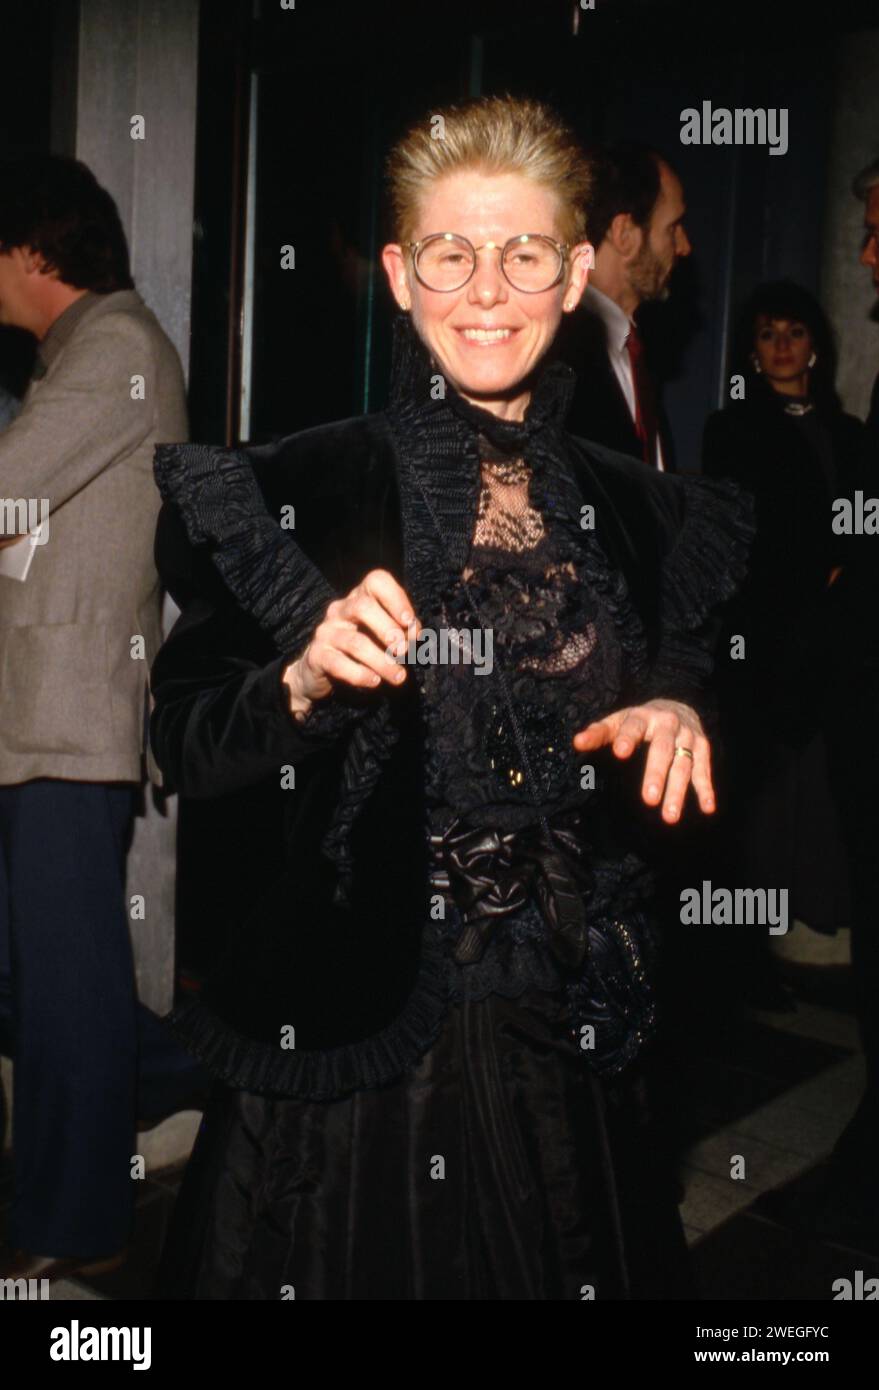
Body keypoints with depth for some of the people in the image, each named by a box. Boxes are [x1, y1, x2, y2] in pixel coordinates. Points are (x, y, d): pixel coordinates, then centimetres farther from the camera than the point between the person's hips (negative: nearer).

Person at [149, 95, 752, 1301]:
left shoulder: (642, 514, 5)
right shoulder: (291, 489, -7)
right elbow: (185, 747, -7)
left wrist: (682, 722, -6)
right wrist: (306, 682, -25)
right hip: (345, 1037, -3)